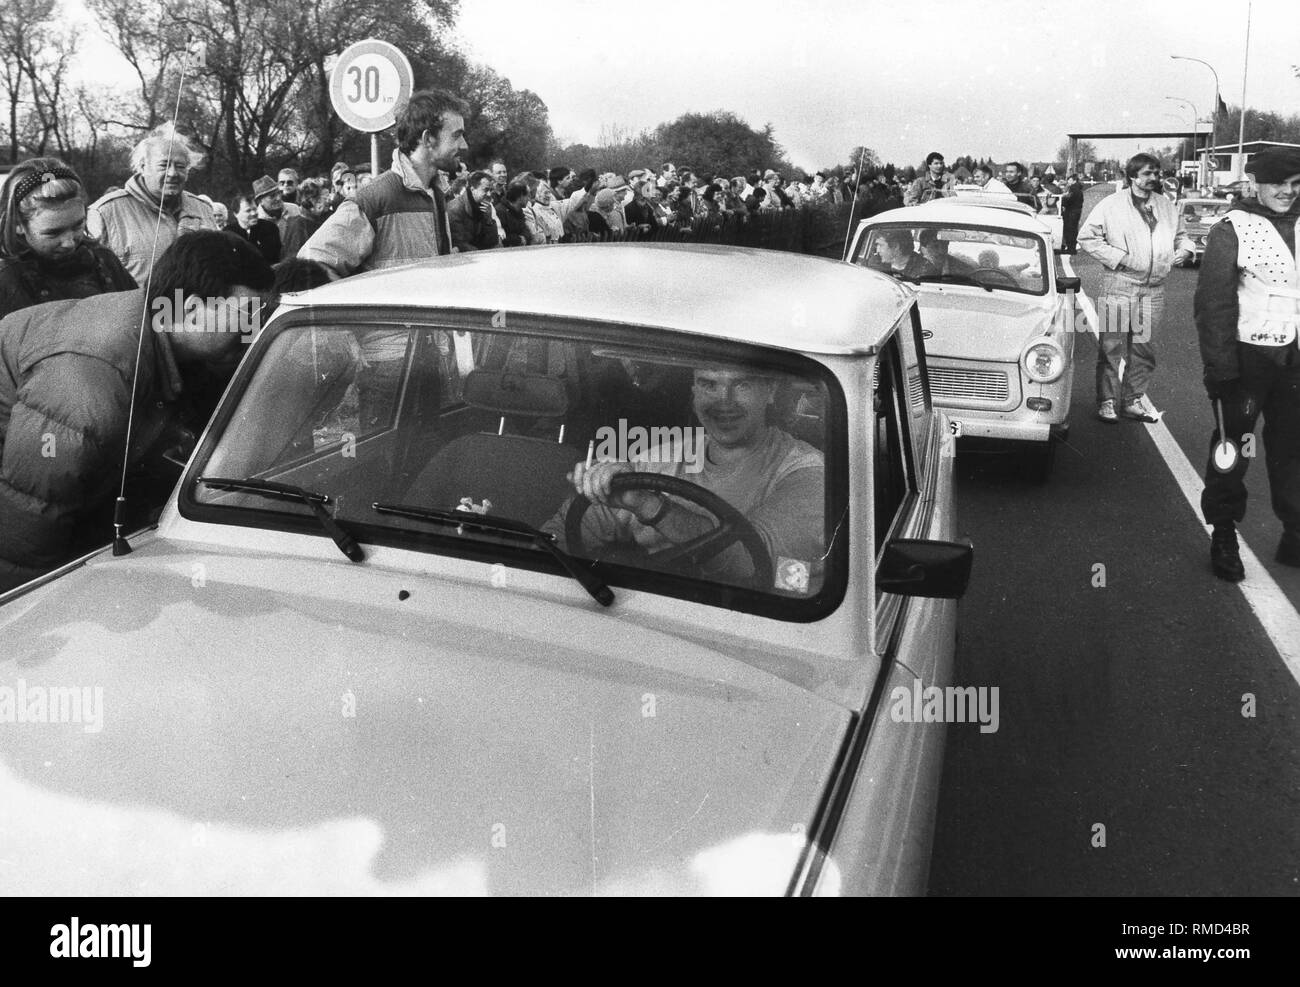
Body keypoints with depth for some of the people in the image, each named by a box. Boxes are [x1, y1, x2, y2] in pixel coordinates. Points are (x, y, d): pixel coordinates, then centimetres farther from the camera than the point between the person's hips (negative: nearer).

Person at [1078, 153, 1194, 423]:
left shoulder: (1167, 206, 15)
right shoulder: (1111, 204, -2)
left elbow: (1178, 234, 29)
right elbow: (1087, 236, -6)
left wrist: (1184, 249, 6)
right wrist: (1119, 257, -11)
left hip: (1154, 289, 5)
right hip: (1118, 286, -5)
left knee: (1144, 348, 9)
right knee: (1111, 347, -2)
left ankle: (1133, 400, 20)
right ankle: (1107, 401, 8)